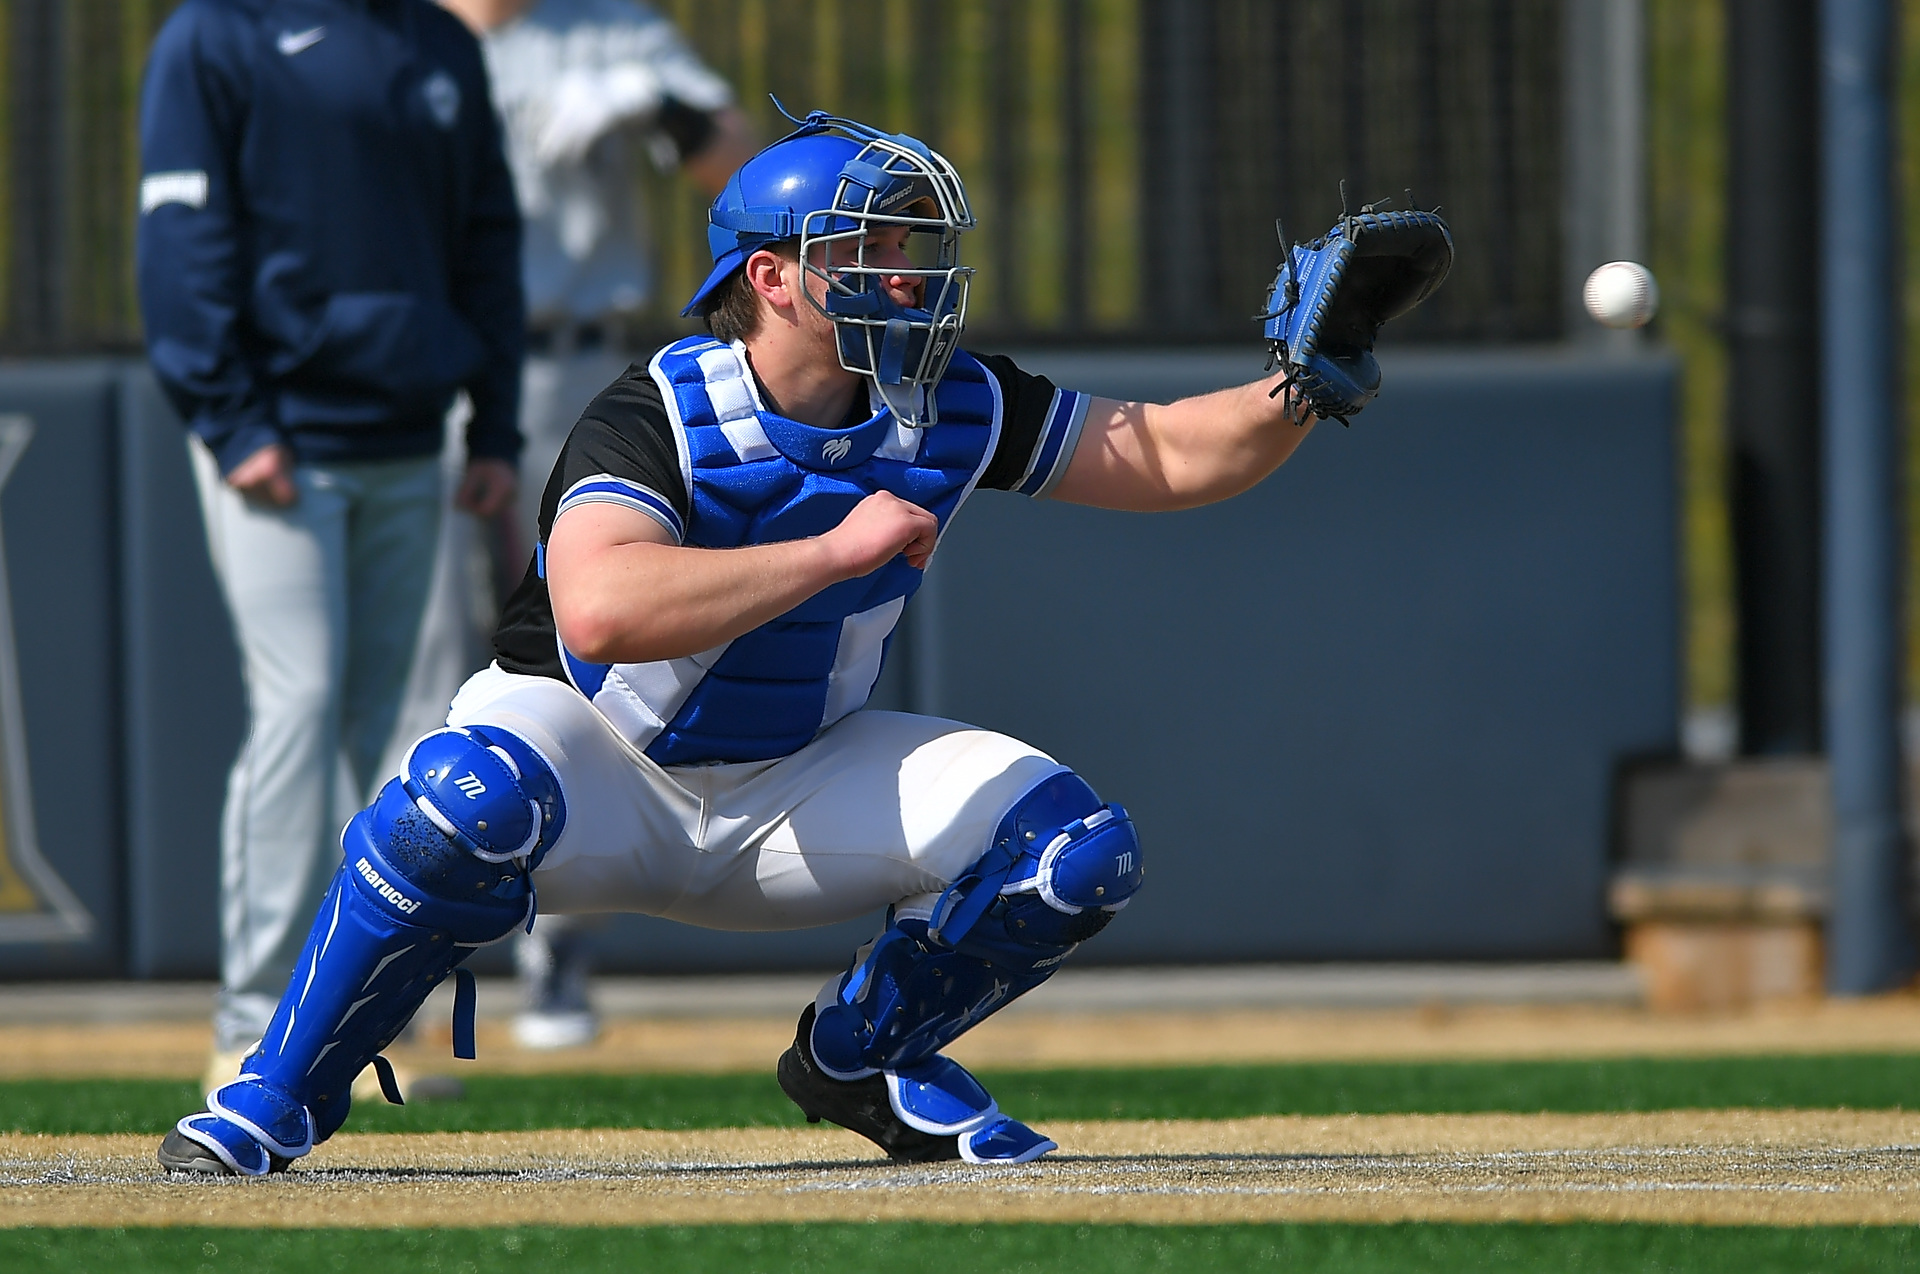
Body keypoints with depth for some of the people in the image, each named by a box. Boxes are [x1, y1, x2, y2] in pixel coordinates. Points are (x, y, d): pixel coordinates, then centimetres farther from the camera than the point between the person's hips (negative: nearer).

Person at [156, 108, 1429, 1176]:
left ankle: (863, 1053, 13)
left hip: (799, 783, 5)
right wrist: (837, 550, -44)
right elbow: (603, 613, -45)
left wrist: (1299, 391, -20)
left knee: (1078, 847, -12)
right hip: (606, 782, -5)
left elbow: (1168, 458, -1)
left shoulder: (954, 409, -8)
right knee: (471, 799, -40)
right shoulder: (654, 419, -26)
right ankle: (282, 1096, -19)